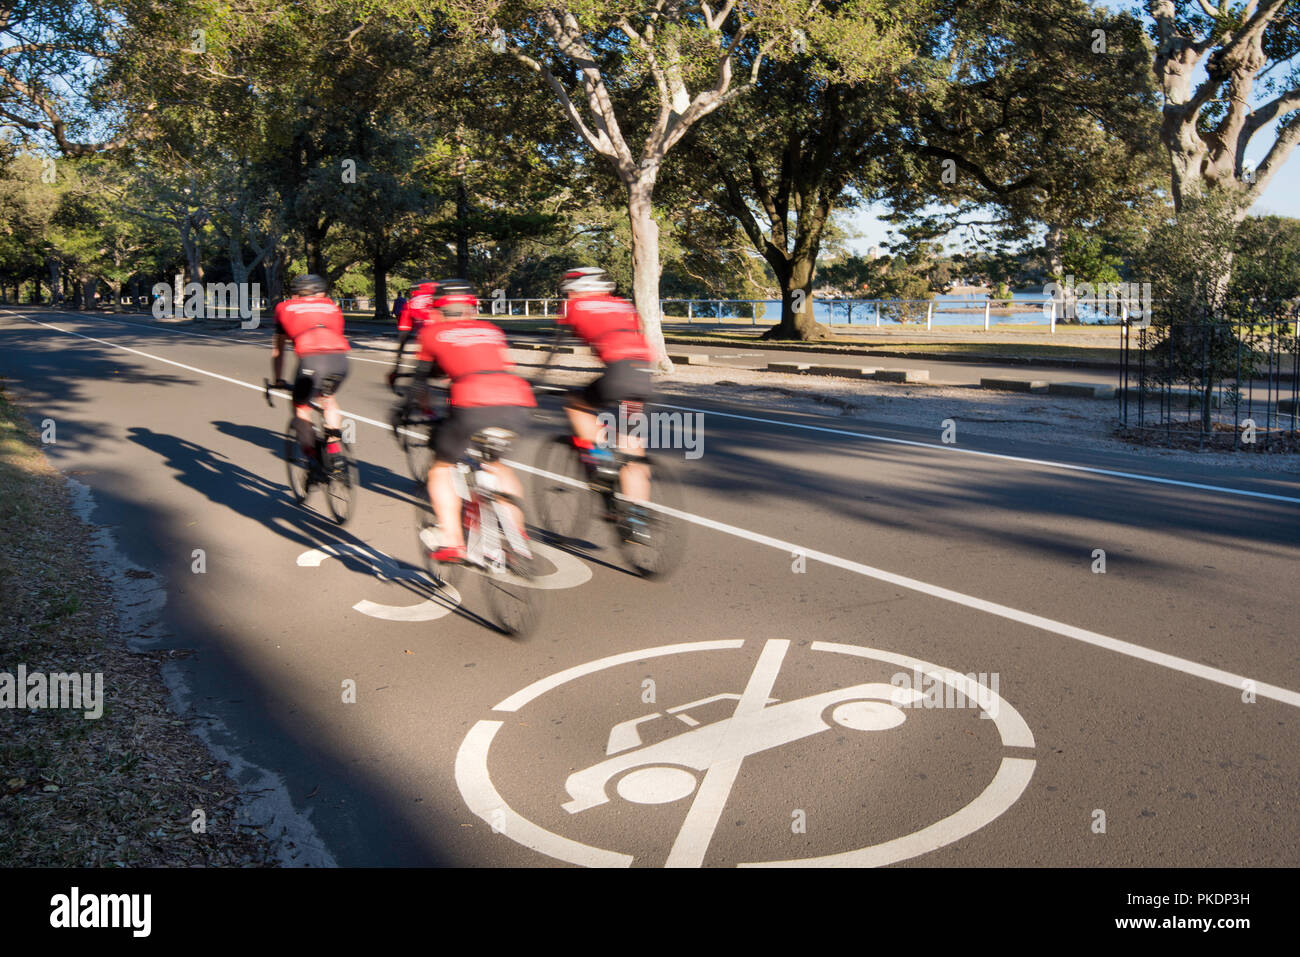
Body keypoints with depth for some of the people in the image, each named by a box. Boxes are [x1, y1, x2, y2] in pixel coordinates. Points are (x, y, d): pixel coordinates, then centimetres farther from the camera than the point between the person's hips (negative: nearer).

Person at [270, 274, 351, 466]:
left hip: (311, 358, -2)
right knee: (328, 397, 30)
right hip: (340, 358, 3)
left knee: (301, 407, 18)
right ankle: (334, 443, 18)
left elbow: (278, 351, 38)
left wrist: (276, 380, 50)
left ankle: (312, 459, 9)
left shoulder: (285, 308, 30)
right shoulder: (331, 306, 34)